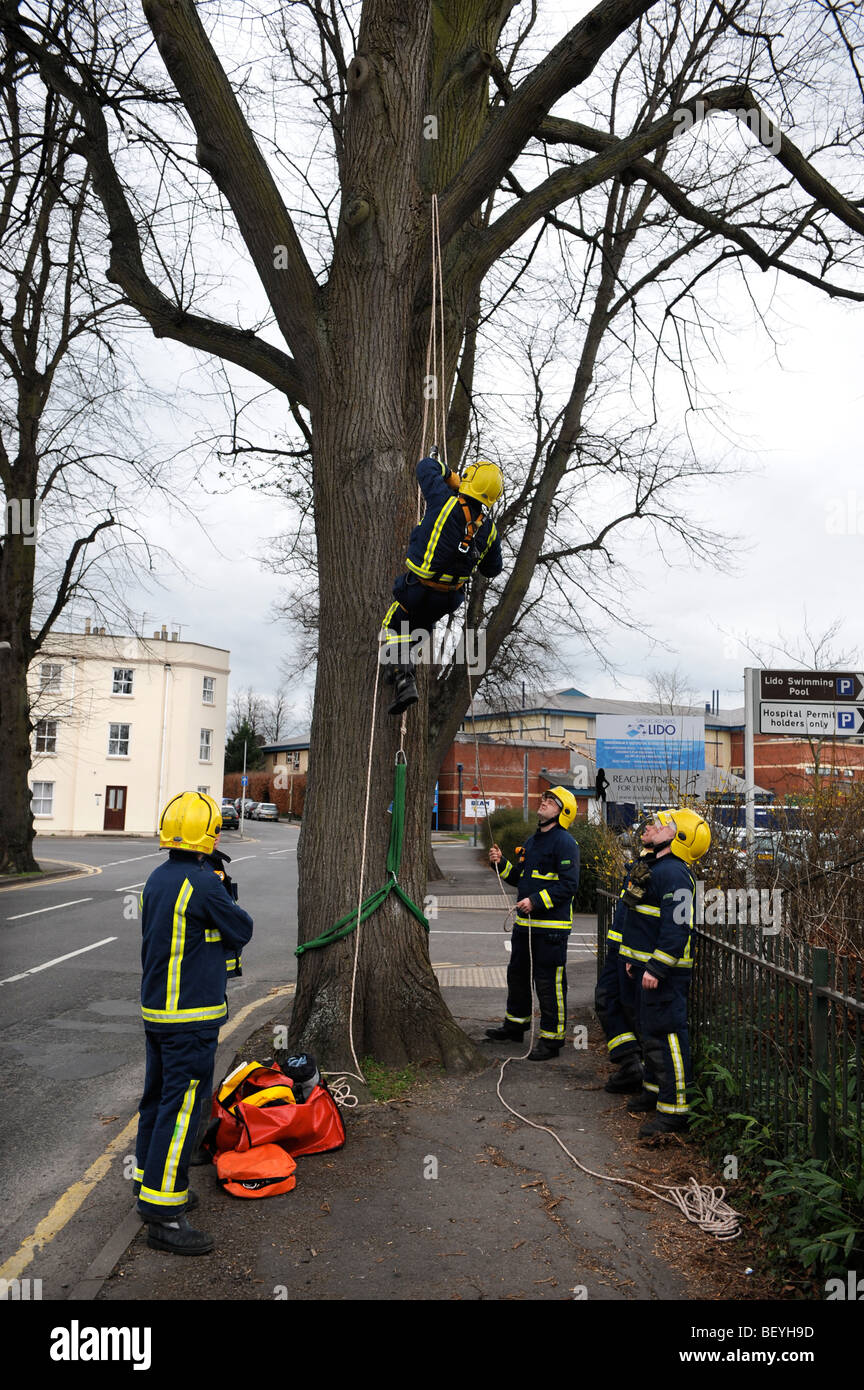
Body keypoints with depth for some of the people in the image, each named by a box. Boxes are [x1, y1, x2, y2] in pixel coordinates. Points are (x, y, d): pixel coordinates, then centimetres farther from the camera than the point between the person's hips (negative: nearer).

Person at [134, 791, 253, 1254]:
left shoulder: (157, 880, 5)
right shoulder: (204, 884, -21)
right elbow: (242, 930, -9)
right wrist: (226, 905, 7)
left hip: (155, 1010, 9)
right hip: (191, 1017, -9)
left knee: (158, 1099, 19)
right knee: (181, 1108, -3)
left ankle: (151, 1189, 34)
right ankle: (163, 1215, 2)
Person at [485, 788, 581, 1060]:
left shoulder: (565, 843, -13)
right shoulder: (533, 840, 16)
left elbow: (568, 884, -20)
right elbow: (519, 878, 22)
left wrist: (536, 901, -24)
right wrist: (501, 864, 6)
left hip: (551, 926, -9)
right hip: (525, 922, 9)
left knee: (549, 982, -3)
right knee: (517, 974, 20)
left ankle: (552, 1038, 8)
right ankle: (515, 1024, 37)